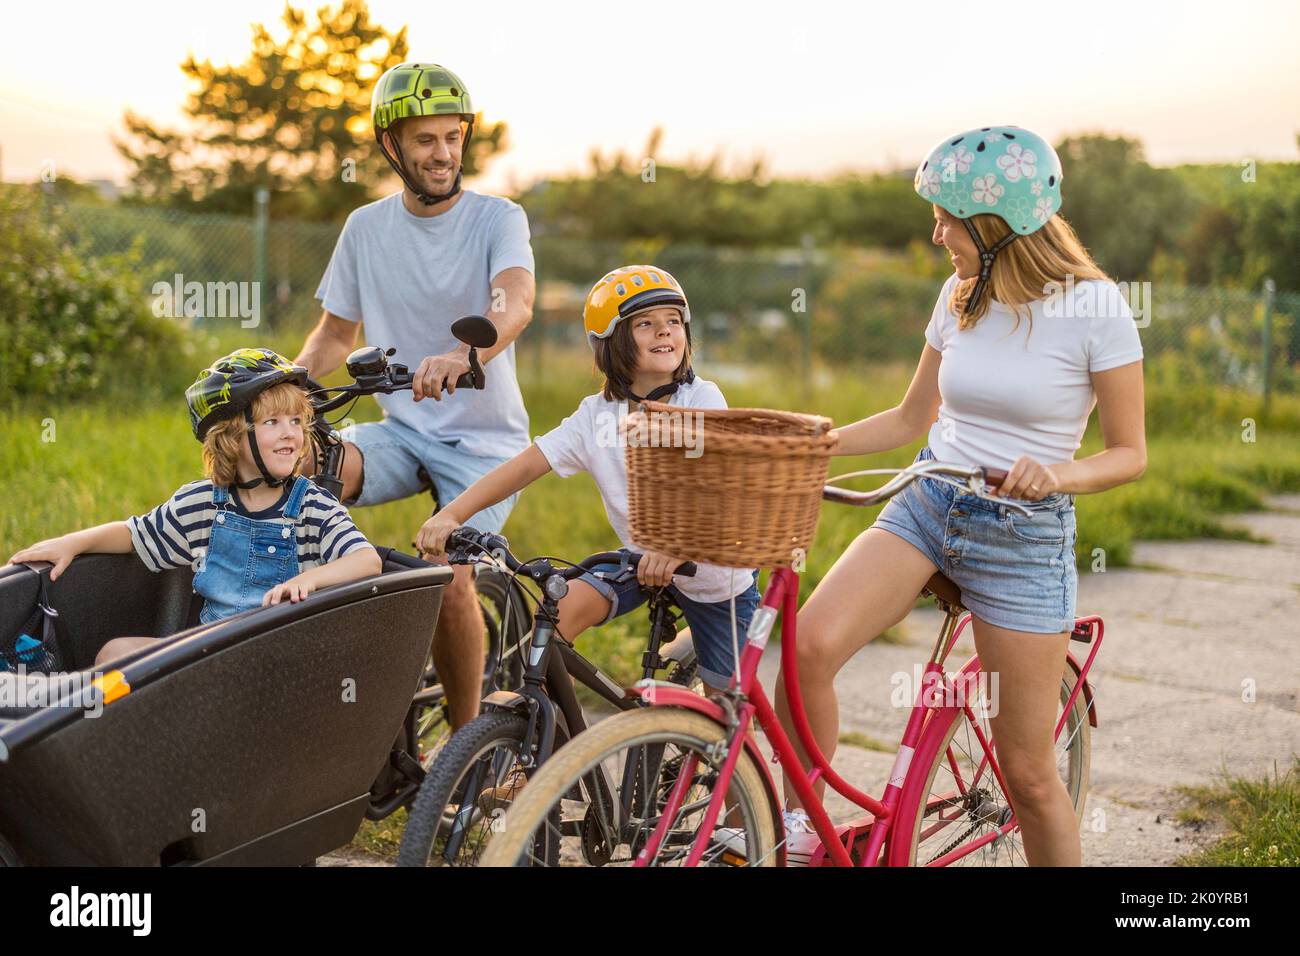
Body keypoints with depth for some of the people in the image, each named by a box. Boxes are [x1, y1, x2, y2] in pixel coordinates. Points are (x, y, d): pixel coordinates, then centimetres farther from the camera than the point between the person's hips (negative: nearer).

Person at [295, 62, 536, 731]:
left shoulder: (497, 218, -7)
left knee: (449, 580, -20)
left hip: (483, 438, -3)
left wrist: (460, 355, -50)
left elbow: (515, 303, -28)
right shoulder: (366, 228, 5)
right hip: (401, 431, 3)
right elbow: (335, 332, 14)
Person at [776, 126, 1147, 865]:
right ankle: (794, 829, -6)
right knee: (812, 643, -23)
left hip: (1025, 535, -4)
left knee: (1027, 770, 1)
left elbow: (1131, 452, -6)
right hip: (926, 505, 4)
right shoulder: (961, 298, 6)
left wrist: (1057, 475, -26)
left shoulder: (1094, 306, -10)